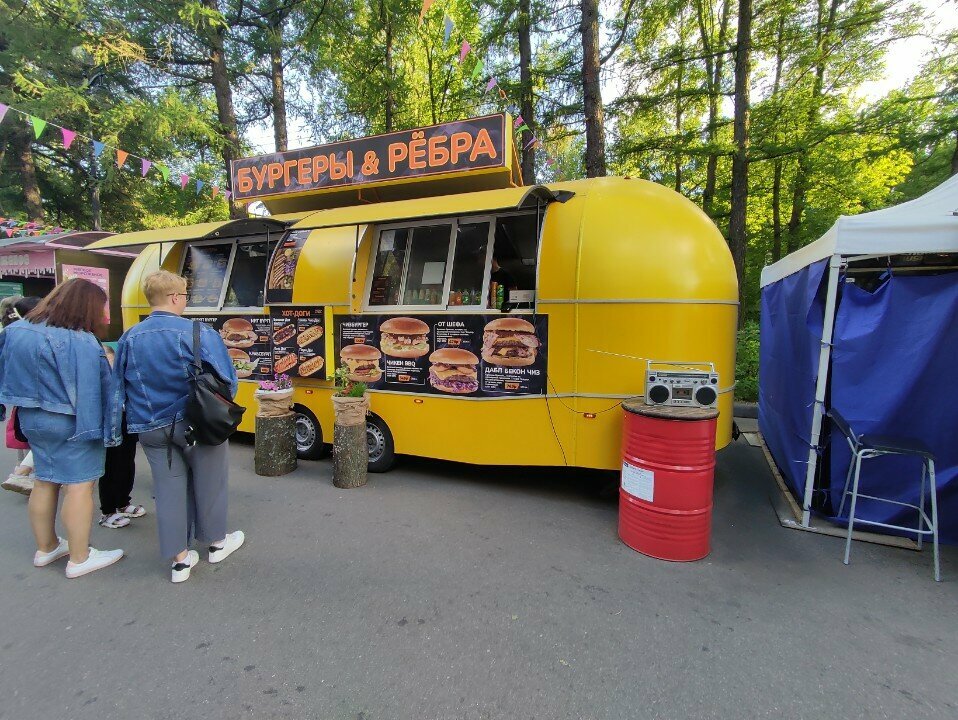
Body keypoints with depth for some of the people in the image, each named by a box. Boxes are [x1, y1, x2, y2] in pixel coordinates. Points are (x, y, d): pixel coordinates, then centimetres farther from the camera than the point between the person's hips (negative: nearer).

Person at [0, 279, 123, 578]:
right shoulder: (80, 342, -23)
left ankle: (46, 548, 35)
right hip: (70, 424, -8)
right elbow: (93, 389, -23)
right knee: (79, 486, 2)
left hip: (31, 418, 8)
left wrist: (29, 410, 18)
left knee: (44, 482, 20)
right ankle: (79, 559, 12)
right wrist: (97, 427, -16)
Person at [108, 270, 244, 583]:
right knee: (208, 484, 15)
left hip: (152, 429, 4)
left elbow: (118, 390, 8)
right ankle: (217, 542, 33)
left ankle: (180, 559, 22)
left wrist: (116, 432, 20)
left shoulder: (129, 338, 0)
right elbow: (226, 381, -16)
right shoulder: (199, 334, -17)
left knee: (168, 489, 13)